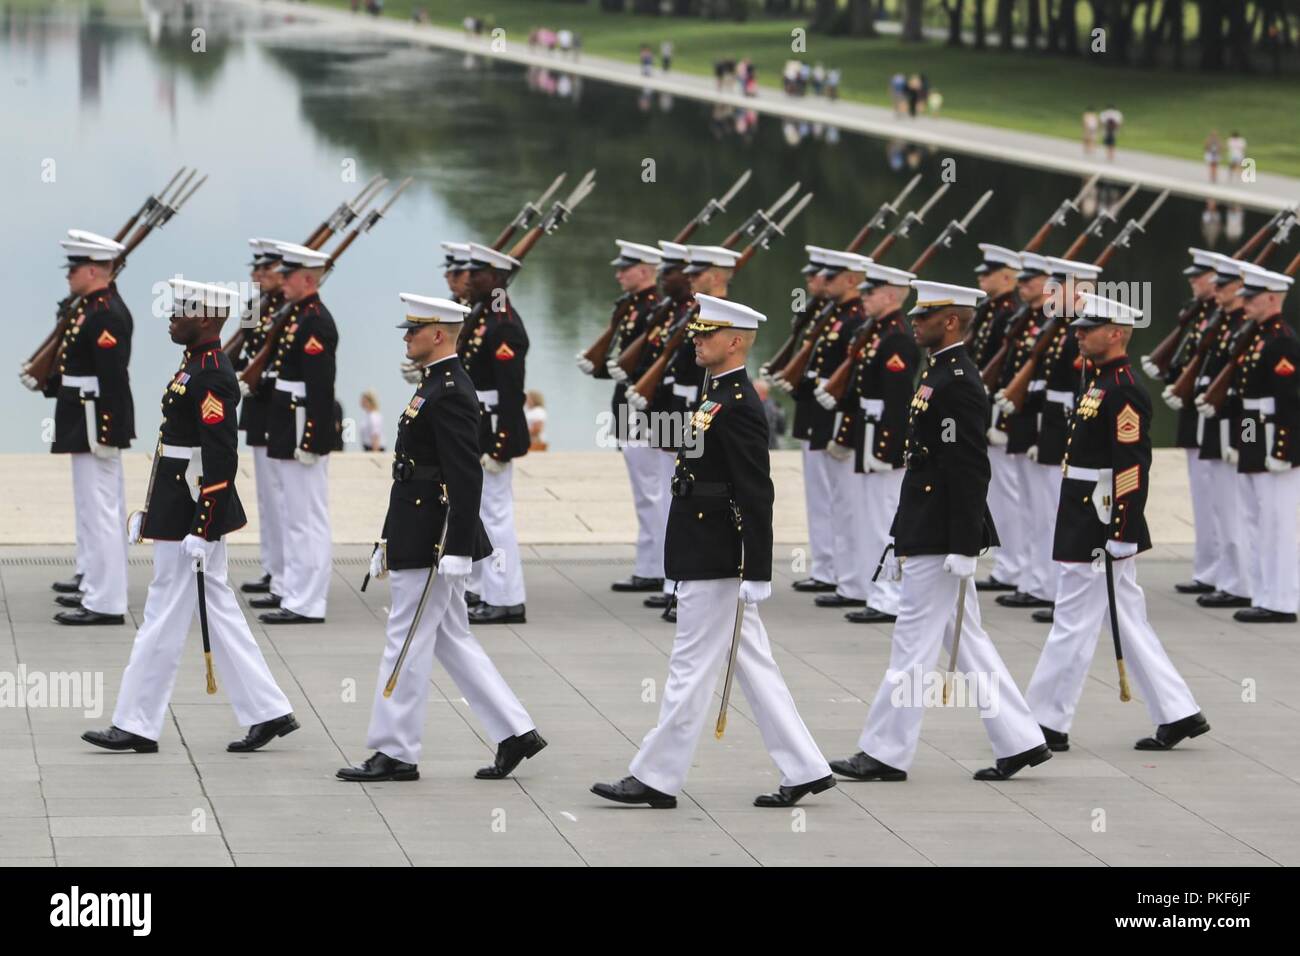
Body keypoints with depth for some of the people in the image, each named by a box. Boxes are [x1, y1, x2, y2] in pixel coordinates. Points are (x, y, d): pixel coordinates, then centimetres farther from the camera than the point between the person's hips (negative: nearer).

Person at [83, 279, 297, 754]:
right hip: (182, 513, 11)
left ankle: (137, 727, 3)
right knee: (219, 613, 13)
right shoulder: (197, 366, 13)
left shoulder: (211, 377, -18)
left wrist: (201, 531, -22)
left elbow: (221, 459, -22)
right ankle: (270, 712, 15)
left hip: (191, 518, -11)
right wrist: (150, 511, 23)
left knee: (164, 617, -3)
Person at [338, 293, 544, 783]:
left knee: (408, 641, -3)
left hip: (432, 540, -11)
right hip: (420, 538, 11)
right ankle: (515, 732, 15)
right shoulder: (437, 386, 15)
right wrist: (390, 542, 23)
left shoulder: (450, 394, -17)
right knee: (452, 640, 13)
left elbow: (467, 477, -22)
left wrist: (455, 552, -24)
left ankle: (395, 753, 4)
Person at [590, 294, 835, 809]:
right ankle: (804, 770, 13)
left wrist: (756, 574, -22)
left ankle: (656, 779, 3)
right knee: (754, 666, 11)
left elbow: (756, 494, -20)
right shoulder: (720, 396, 15)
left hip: (715, 565, -10)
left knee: (691, 667, -3)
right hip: (710, 561, 10)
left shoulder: (738, 406, -16)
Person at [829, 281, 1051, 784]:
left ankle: (886, 754, 1)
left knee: (914, 642, -4)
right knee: (966, 642, 12)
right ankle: (1019, 742, 14)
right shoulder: (939, 375, 16)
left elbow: (969, 470, -21)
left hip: (941, 541, -11)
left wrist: (963, 549, -22)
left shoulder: (957, 383, -16)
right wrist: (901, 543, 22)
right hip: (929, 536, 11)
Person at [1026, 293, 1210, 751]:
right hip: (1089, 524, 10)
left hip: (1097, 533, -10)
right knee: (1129, 623, 12)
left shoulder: (1122, 391, -17)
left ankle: (1047, 724, 5)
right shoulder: (1101, 381, 14)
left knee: (1073, 624, -2)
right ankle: (1178, 714, 15)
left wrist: (1120, 538, -22)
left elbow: (1132, 467, -21)